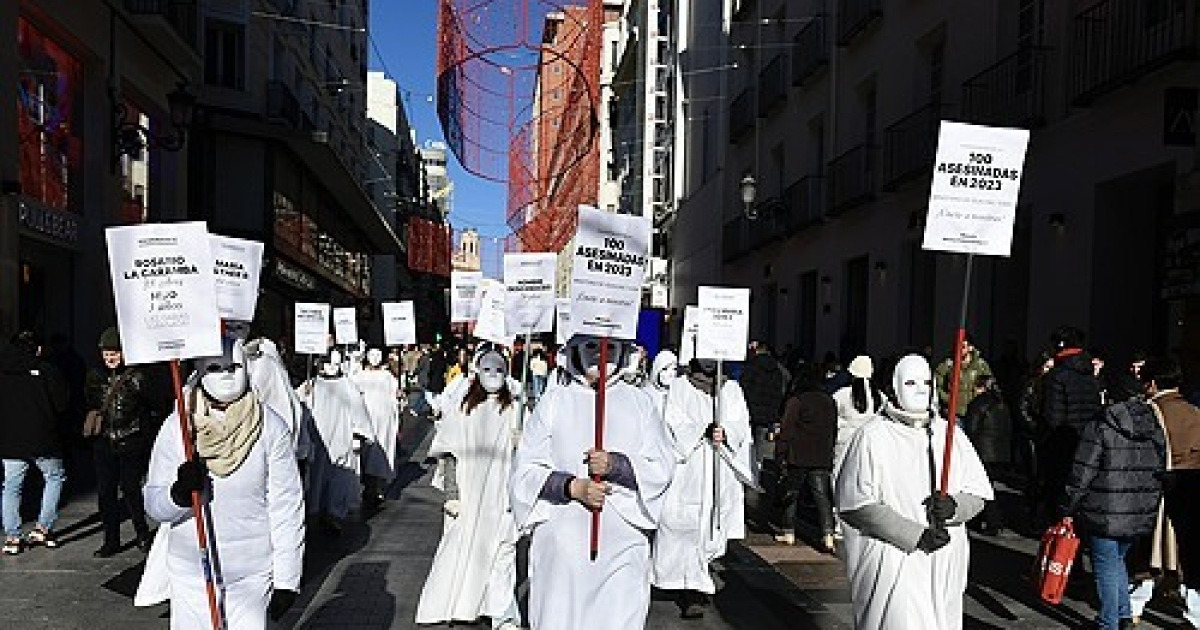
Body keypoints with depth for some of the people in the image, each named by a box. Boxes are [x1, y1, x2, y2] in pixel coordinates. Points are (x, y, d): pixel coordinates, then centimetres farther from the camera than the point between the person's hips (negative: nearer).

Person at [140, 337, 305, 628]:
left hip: (253, 572, -1)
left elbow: (287, 508, -7)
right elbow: (153, 504, -1)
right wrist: (179, 493, -24)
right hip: (190, 571, 2)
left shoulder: (270, 427, -9)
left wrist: (287, 580, -7)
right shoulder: (176, 427, -3)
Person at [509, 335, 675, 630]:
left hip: (622, 542, 1)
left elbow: (662, 468, 2)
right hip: (563, 541, 0)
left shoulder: (638, 401, 8)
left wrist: (615, 464, -15)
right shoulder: (555, 400, 5)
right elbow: (526, 468, 1)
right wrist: (573, 487, -15)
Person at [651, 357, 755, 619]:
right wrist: (707, 431, -18)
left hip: (722, 474, 1)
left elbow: (741, 426, 2)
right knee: (688, 527, -4)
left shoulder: (732, 389, 12)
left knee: (714, 527, 1)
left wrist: (725, 433, -18)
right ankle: (692, 595, 0)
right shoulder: (679, 387, 8)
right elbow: (675, 426, -3)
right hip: (687, 470, -1)